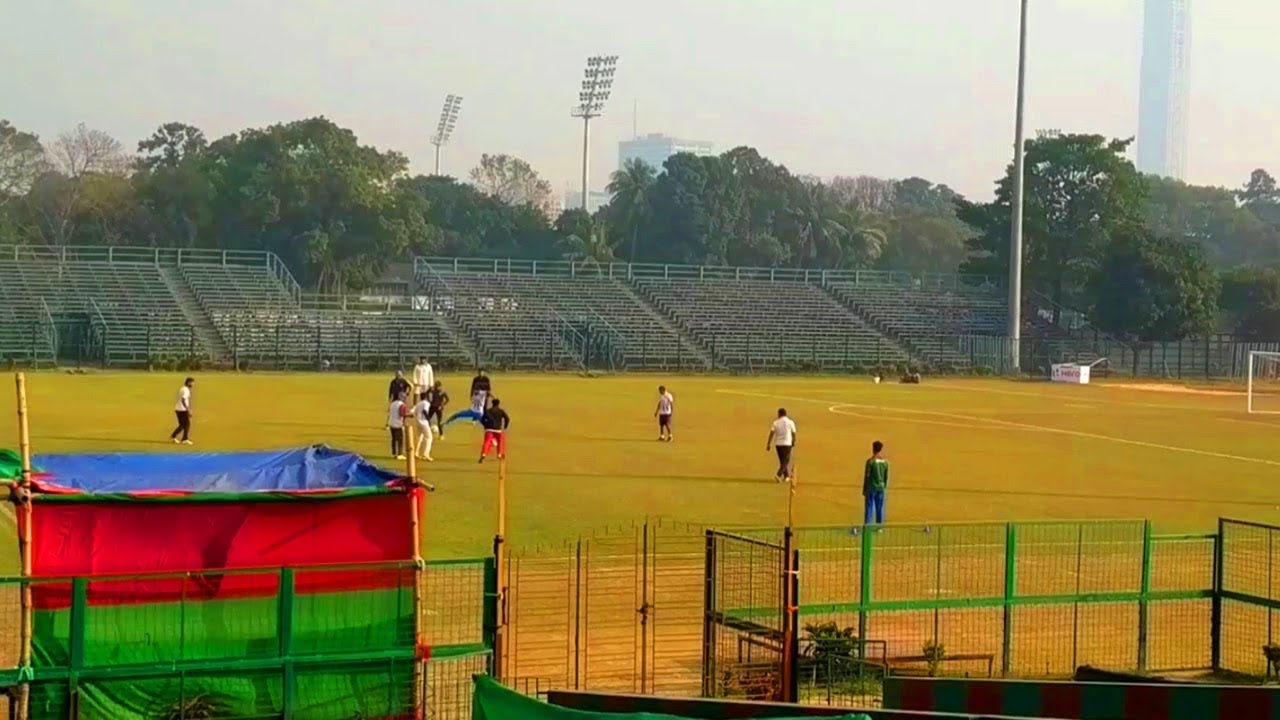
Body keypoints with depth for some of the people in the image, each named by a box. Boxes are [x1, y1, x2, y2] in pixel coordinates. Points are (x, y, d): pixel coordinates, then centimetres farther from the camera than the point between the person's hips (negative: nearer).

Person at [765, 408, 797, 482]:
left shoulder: (776, 422, 1)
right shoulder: (790, 422, -2)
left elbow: (771, 433, -6)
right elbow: (793, 433, 5)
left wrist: (768, 444, -3)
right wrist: (793, 442, 24)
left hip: (778, 444, 3)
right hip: (787, 444, -3)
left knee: (782, 461, 18)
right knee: (785, 461, 0)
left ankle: (786, 476, 27)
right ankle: (779, 475, -20)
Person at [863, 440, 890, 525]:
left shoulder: (870, 461, -10)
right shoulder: (885, 462, 4)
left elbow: (866, 477, -7)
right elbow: (886, 477, 9)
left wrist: (864, 491, 0)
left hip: (871, 488, -4)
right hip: (881, 489, 4)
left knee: (869, 508, -3)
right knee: (880, 509, 7)